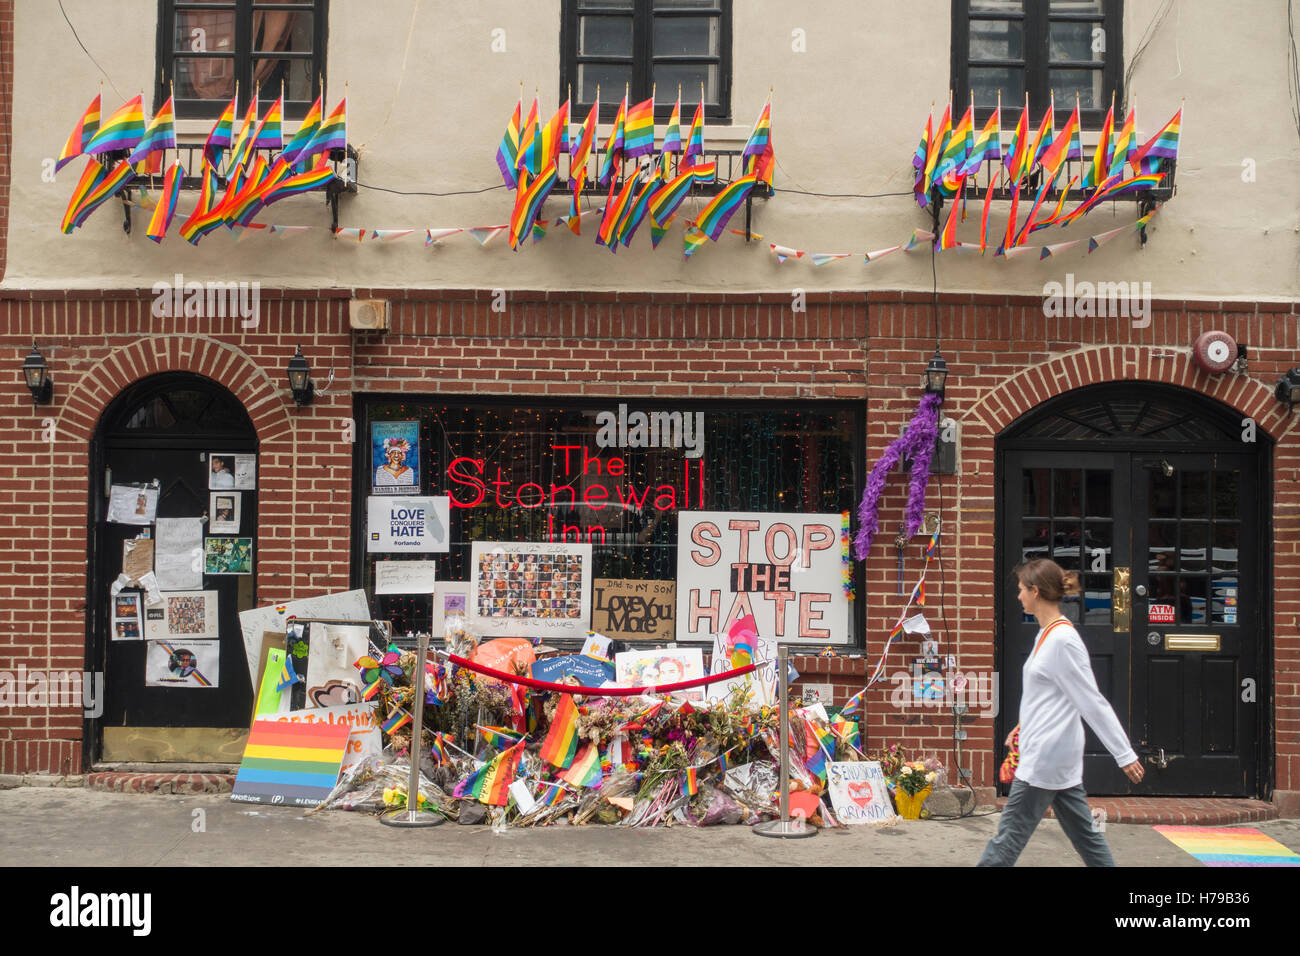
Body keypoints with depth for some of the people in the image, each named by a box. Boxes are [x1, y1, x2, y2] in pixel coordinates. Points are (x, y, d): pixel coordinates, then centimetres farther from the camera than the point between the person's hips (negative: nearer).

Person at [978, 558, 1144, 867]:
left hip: (1046, 757, -10)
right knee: (1084, 833, 13)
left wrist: (1124, 755, -16)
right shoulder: (1047, 635, 11)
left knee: (1010, 836, -4)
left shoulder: (1062, 639, -18)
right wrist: (1024, 726, 27)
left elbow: (1093, 702, -19)